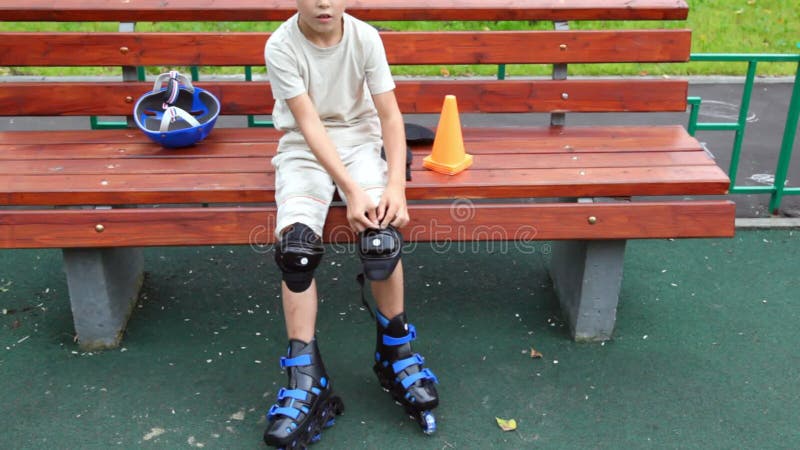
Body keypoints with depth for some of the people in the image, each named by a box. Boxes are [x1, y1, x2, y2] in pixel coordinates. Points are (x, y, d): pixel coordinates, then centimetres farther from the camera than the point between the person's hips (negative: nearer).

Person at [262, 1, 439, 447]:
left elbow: (390, 115, -10)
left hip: (360, 141, 1)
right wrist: (351, 189, -30)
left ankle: (395, 349, -2)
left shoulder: (366, 37, -9)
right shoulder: (281, 46, -15)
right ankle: (307, 381, -16)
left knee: (382, 236, -26)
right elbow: (309, 124, -20)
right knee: (295, 244, -26)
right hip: (304, 149, -1)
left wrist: (396, 184, -24)